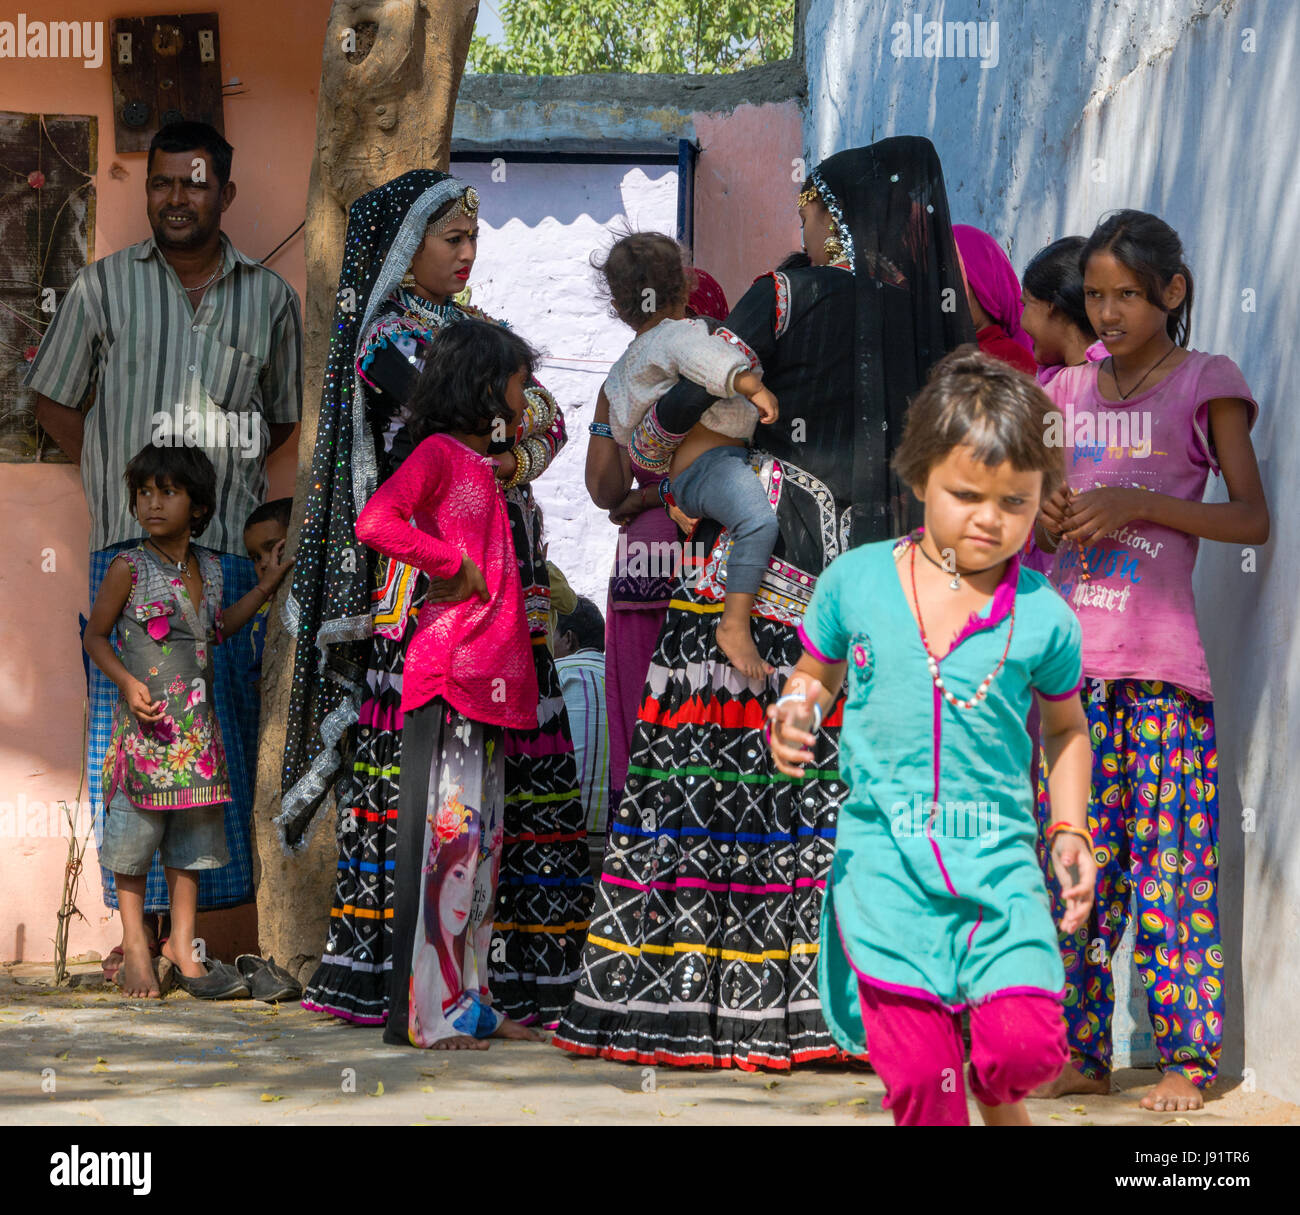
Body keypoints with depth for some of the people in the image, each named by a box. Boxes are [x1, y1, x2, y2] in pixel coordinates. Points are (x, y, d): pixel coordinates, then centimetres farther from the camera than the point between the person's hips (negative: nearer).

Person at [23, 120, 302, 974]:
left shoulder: (269, 296, 11)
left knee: (229, 736, 0)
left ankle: (219, 925, 6)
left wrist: (224, 478, 8)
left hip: (232, 548, 1)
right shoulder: (105, 287, 8)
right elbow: (54, 398, 14)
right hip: (132, 545, -1)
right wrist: (119, 476, 6)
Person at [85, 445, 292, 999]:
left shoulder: (208, 567, 8)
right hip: (145, 723, -5)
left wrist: (264, 587, 20)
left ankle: (183, 945, 17)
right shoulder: (129, 568, -8)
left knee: (192, 838, 9)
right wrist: (128, 682, -15)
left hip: (196, 725, 5)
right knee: (136, 832, 1)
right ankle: (134, 943, 13)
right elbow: (95, 635, -1)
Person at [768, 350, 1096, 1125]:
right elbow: (816, 677, 18)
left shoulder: (1044, 618, 2)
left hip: (999, 862, 0)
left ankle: (999, 1103, 20)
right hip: (883, 859, 0)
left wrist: (1071, 830, 9)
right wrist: (794, 720, -4)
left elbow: (1066, 727, 18)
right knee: (920, 1077, -8)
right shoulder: (856, 580, 2)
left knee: (1027, 1046, -15)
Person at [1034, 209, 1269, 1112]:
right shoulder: (1068, 392, 15)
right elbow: (1031, 527, 22)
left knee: (1168, 861, -5)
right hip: (1072, 658, 5)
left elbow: (1253, 519, -5)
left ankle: (1187, 1058, 0)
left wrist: (1136, 504, -14)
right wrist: (1043, 520, -1)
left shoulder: (1206, 384, 1)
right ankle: (1084, 1054, 11)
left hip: (1159, 660, -5)